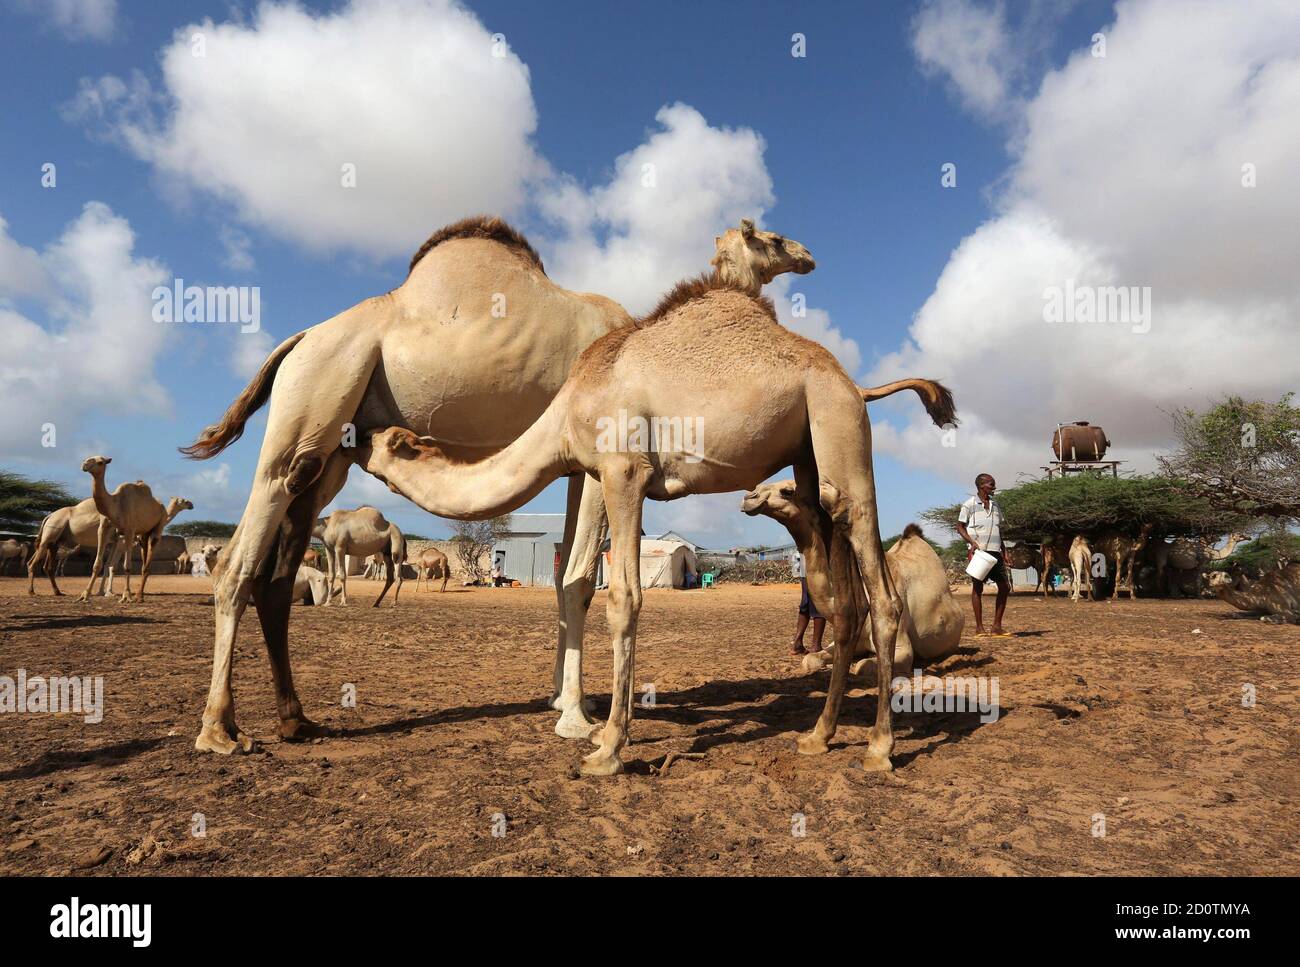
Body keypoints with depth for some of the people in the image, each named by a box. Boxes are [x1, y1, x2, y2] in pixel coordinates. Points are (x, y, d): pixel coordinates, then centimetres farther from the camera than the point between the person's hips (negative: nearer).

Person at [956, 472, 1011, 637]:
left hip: (995, 552, 6)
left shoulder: (995, 505, 16)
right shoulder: (969, 505, -2)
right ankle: (979, 628, 4)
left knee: (1005, 587, 3)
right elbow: (960, 527, -1)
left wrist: (1003, 553, 13)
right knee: (977, 588, -1)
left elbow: (999, 531, 20)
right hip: (978, 551, -6)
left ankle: (996, 627, 11)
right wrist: (972, 542, -16)